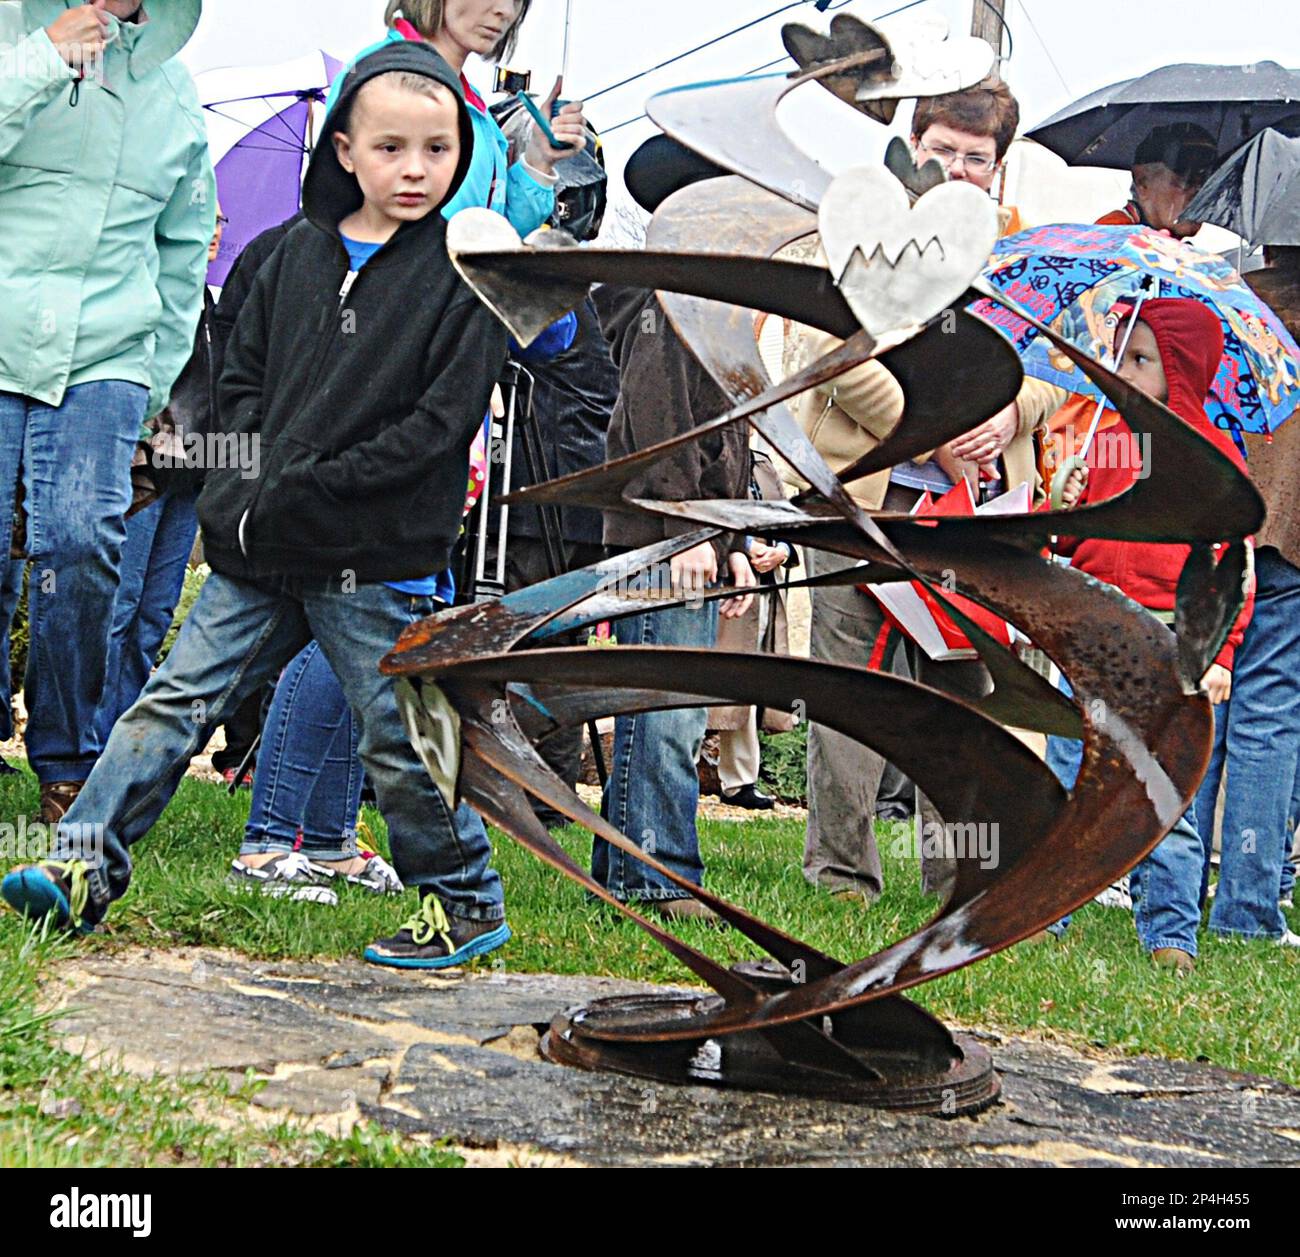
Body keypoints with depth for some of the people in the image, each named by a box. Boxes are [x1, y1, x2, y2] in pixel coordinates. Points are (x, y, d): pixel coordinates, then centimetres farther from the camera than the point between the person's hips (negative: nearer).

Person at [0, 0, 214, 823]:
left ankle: (69, 768, 1)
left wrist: (158, 382, 19)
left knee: (82, 539, -13)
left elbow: (185, 250, 23)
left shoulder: (173, 90, 15)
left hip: (106, 361, 2)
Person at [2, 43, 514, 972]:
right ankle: (86, 867, 9)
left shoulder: (469, 275, -6)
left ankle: (466, 901, 21)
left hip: (375, 555, -5)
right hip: (262, 546, 5)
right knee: (179, 697, 4)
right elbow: (244, 372, 19)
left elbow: (442, 424, -13)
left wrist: (306, 489, -14)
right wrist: (250, 476, 1)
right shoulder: (302, 251, 10)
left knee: (401, 737, 3)